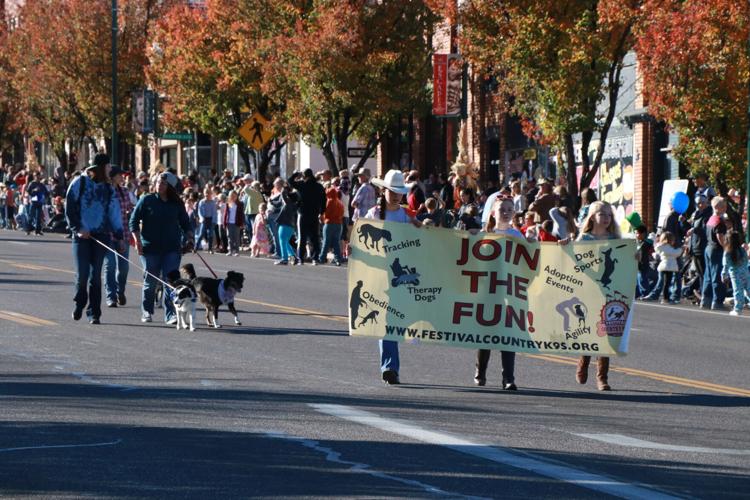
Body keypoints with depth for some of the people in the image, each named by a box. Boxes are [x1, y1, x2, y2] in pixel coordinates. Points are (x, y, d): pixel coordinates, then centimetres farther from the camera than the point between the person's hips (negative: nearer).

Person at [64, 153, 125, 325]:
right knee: (82, 274, -7)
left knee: (96, 276, 0)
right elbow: (69, 207, -1)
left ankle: (94, 313, 5)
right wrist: (77, 228, -11)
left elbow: (115, 214, 15)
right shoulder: (80, 183, 0)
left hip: (100, 235, 3)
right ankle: (79, 302, 20)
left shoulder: (108, 188, 12)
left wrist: (119, 237, 10)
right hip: (82, 234, -3)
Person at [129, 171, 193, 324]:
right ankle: (147, 312, 23)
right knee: (150, 282, 7)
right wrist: (137, 240, -9)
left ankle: (171, 314, -11)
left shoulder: (177, 204, 8)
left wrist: (189, 238, 4)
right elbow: (134, 221, 1)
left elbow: (185, 223, 19)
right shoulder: (146, 200, 1)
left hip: (172, 249, 1)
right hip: (150, 248, -1)